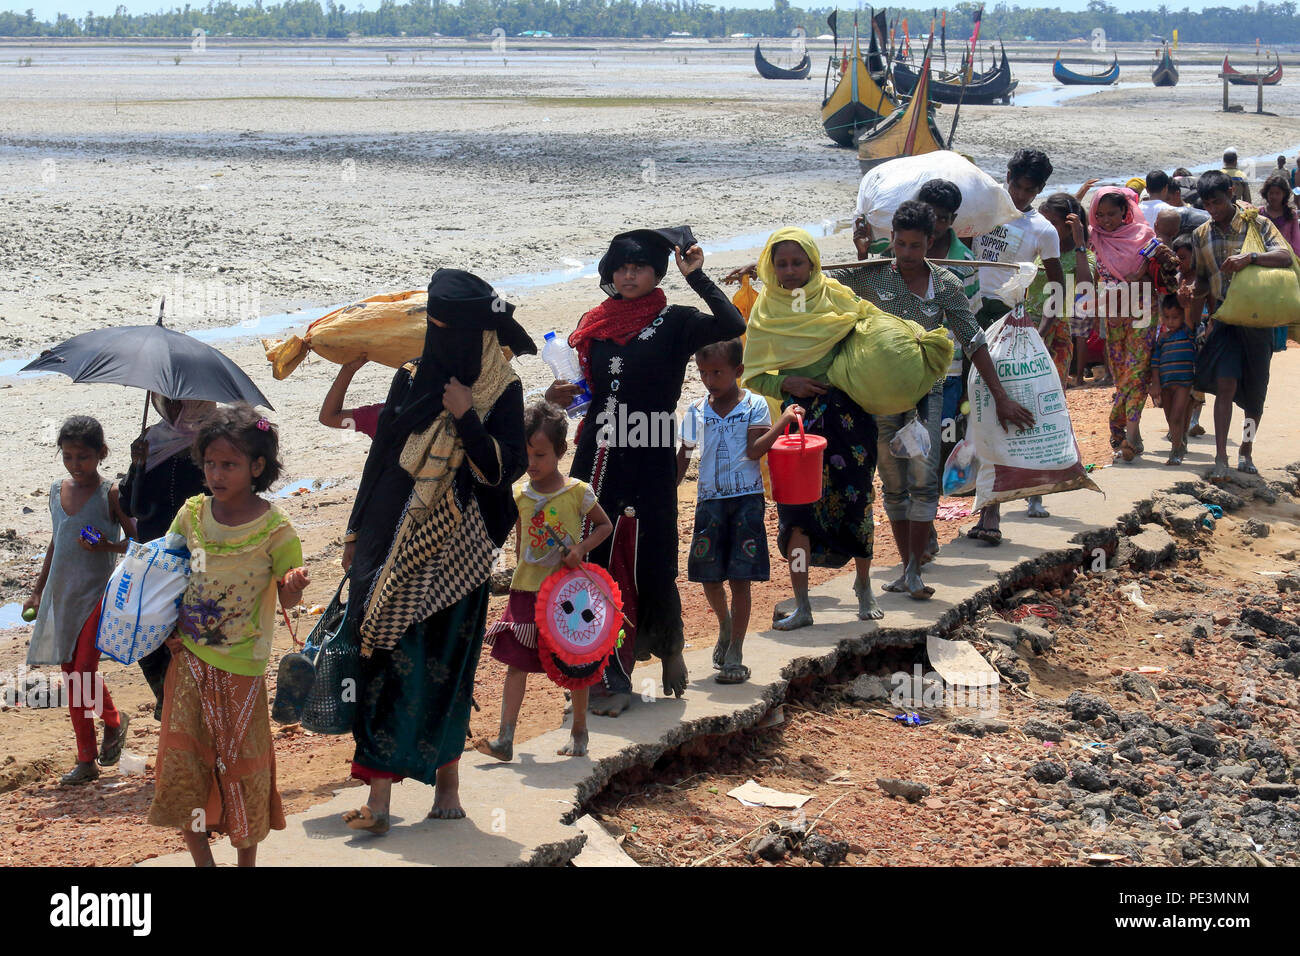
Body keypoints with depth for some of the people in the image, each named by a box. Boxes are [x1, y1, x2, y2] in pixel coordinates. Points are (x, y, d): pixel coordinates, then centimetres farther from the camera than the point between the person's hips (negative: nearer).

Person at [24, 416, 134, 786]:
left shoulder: (110, 493, -9)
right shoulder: (58, 491, 7)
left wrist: (109, 546, -24)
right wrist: (38, 591, 21)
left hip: (97, 594, -6)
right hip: (61, 594, 6)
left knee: (85, 671, -13)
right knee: (72, 676, 8)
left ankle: (113, 721, 17)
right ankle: (86, 761, 17)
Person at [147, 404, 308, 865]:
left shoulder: (273, 527, -10)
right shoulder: (192, 515, 1)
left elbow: (288, 598, -8)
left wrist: (293, 587, -31)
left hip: (242, 664, -3)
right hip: (189, 655, 4)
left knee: (241, 760, 5)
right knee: (183, 758, 1)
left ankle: (247, 858, 23)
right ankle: (201, 858, 13)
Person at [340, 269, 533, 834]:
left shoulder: (502, 391, -2)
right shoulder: (412, 378, 5)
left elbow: (507, 469, -8)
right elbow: (380, 457, 11)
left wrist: (467, 419, -19)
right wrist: (356, 532, 12)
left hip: (455, 549, -2)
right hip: (393, 542, 2)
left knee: (444, 662, 3)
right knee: (387, 656, -4)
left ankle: (446, 775, 19)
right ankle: (380, 793, -3)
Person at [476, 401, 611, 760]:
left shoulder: (578, 492, -6)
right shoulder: (520, 496, 2)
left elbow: (605, 525, 6)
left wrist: (581, 548, -11)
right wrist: (520, 581, 12)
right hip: (527, 591, 2)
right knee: (517, 662, -5)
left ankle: (579, 732, 26)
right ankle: (505, 740, -8)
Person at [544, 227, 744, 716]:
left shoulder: (673, 322, -1)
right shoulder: (594, 325, 12)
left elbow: (732, 326, -17)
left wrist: (696, 275, -17)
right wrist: (558, 395, -1)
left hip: (650, 462, -4)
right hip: (597, 459, 4)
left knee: (651, 566, -1)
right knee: (595, 566, 2)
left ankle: (667, 643, 30)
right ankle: (606, 680, 10)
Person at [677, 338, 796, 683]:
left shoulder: (754, 405, -1)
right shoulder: (697, 412, 8)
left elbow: (754, 450, -12)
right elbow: (684, 455, 14)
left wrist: (783, 421, -24)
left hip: (746, 499, -3)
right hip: (710, 499, 3)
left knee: (740, 579, -3)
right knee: (708, 575, 6)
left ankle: (734, 654, 2)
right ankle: (725, 625, 37)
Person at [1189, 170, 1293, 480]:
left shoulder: (1257, 224, -3)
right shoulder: (1201, 235, 8)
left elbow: (1286, 256, -18)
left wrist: (1250, 257, -33)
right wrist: (1192, 322, 8)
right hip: (1224, 318, 1)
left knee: (1254, 393, 6)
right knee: (1225, 385, -13)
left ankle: (1246, 451, 24)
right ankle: (1221, 458, -12)